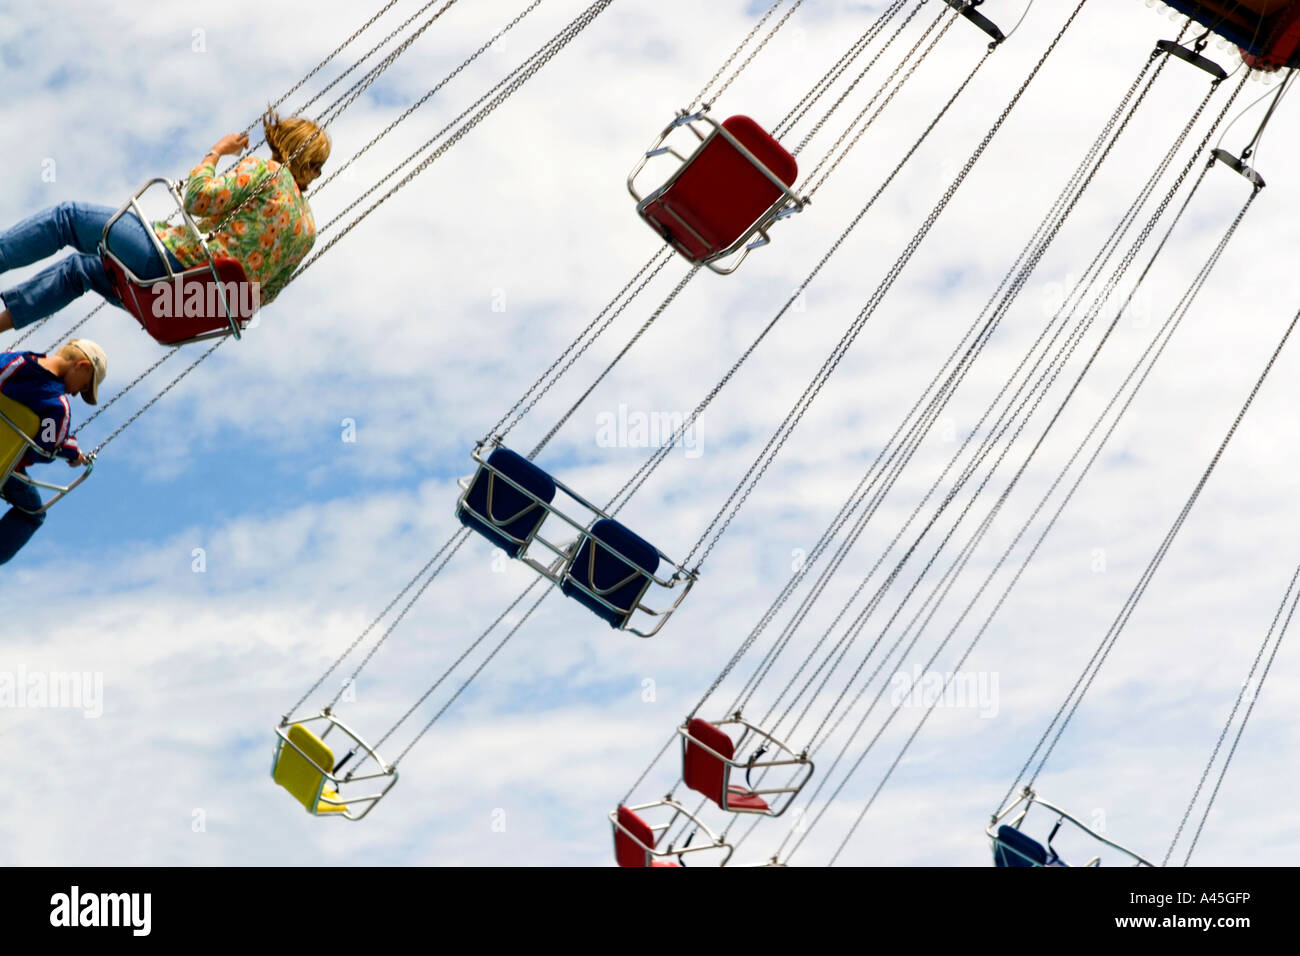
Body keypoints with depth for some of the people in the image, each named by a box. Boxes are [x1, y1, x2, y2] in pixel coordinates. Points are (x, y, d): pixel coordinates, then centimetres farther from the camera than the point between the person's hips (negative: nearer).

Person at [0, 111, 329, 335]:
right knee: (80, 268, 26)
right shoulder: (307, 231, 11)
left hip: (174, 260, -8)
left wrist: (216, 152, 0)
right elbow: (265, 292, 14)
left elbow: (200, 199, -16)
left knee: (69, 216, 5)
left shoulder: (263, 170, -5)